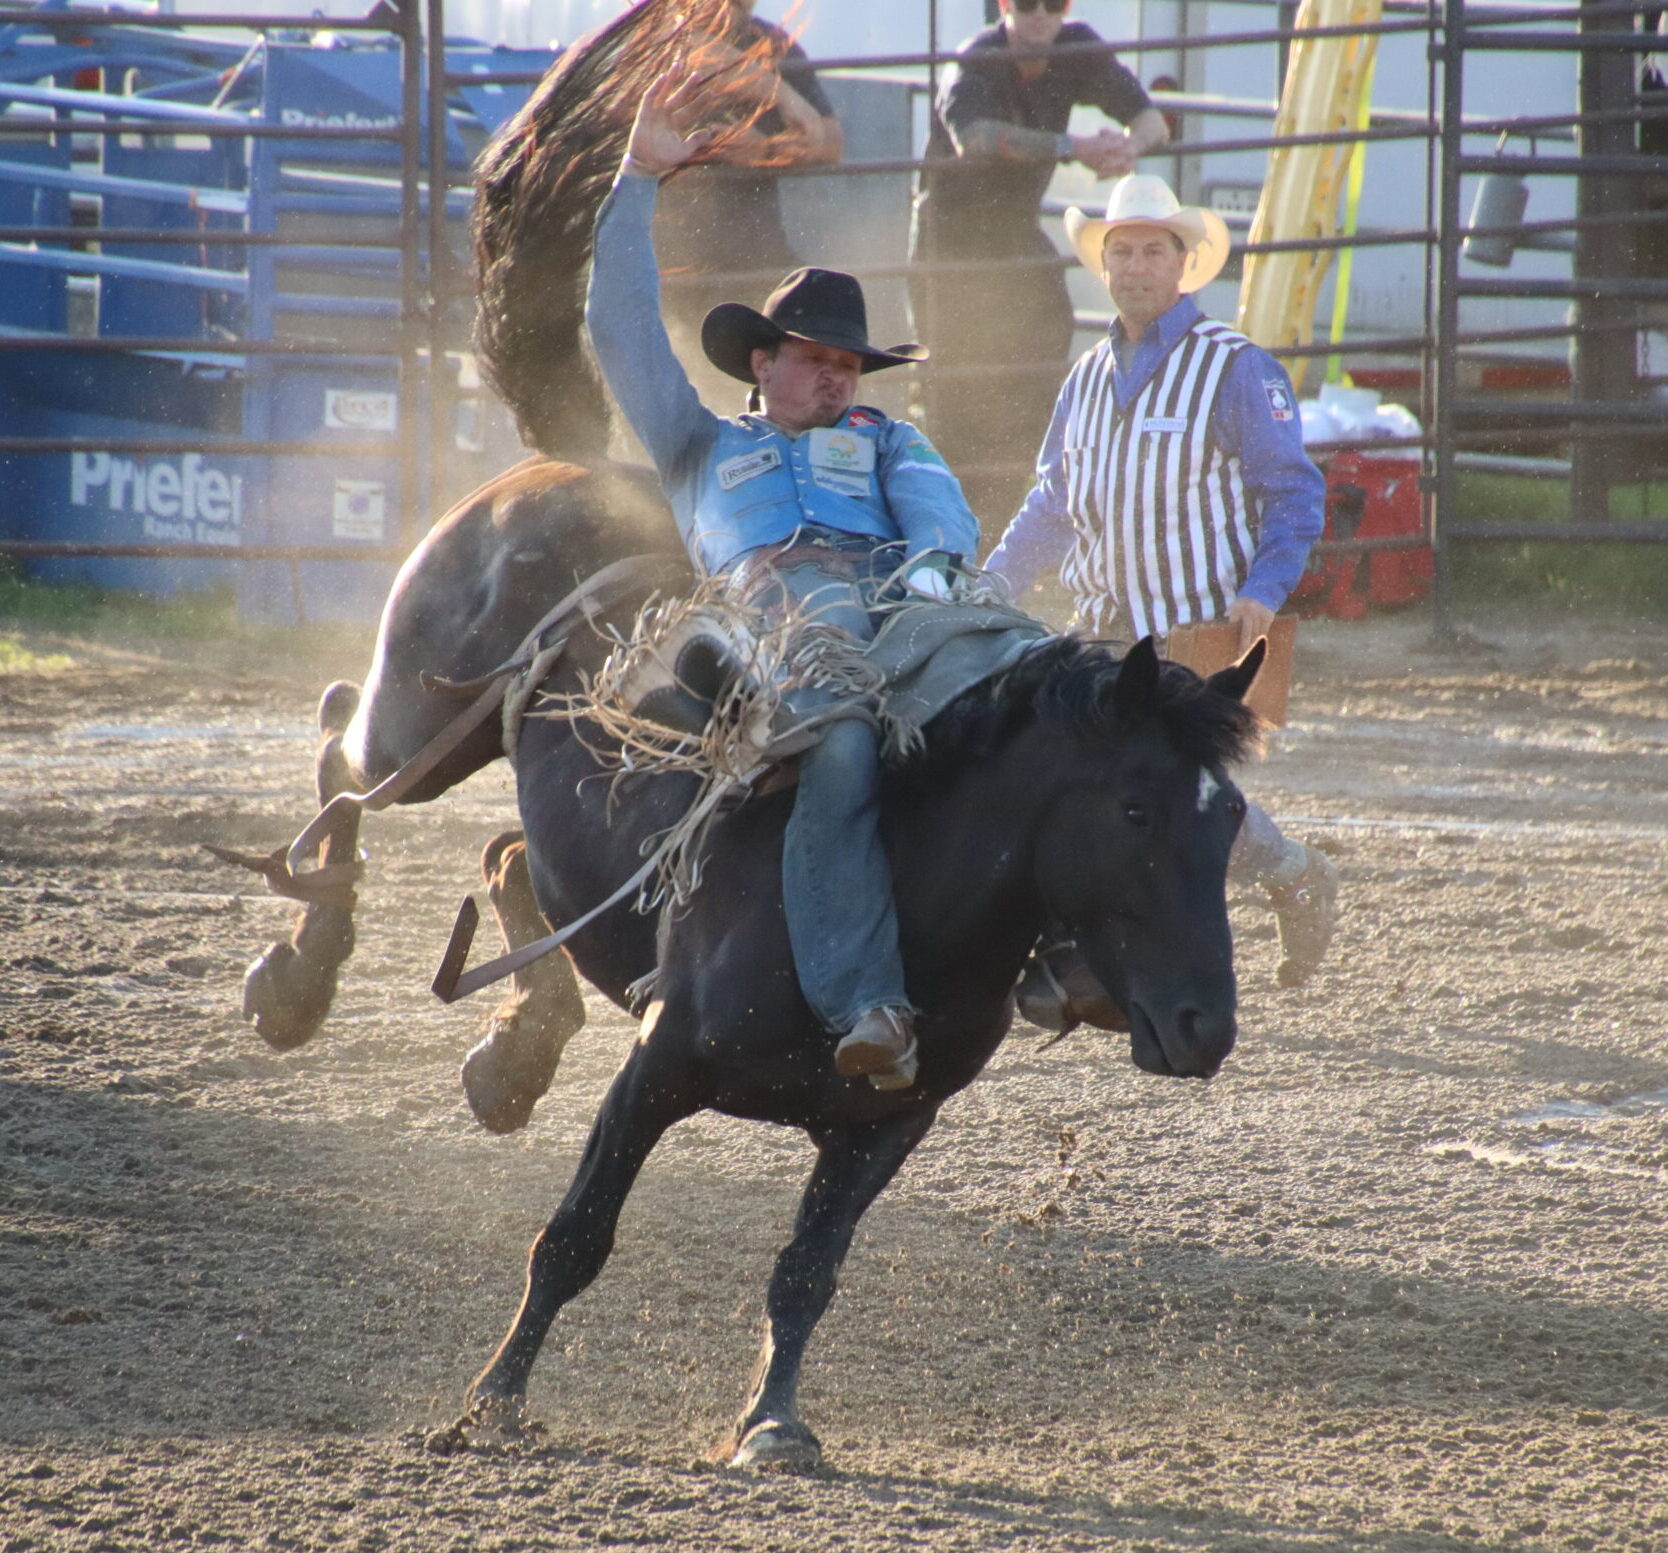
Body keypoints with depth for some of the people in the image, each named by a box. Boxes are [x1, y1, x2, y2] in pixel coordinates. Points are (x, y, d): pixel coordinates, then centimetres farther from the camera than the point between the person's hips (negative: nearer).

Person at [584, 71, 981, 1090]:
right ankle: (868, 1003, -49)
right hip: (776, 597, -2)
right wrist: (640, 180, 23)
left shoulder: (884, 442, 38)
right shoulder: (704, 448, 37)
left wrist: (933, 560, -10)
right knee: (843, 748, -36)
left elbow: (939, 504, 16)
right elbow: (622, 328, 29)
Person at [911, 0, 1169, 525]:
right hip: (953, 230, -5)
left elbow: (1151, 120, -7)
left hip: (1016, 229, 5)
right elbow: (976, 138, -46)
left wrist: (1131, 145, -32)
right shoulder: (976, 63, -25)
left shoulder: (1077, 48, -8)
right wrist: (1070, 147, -54)